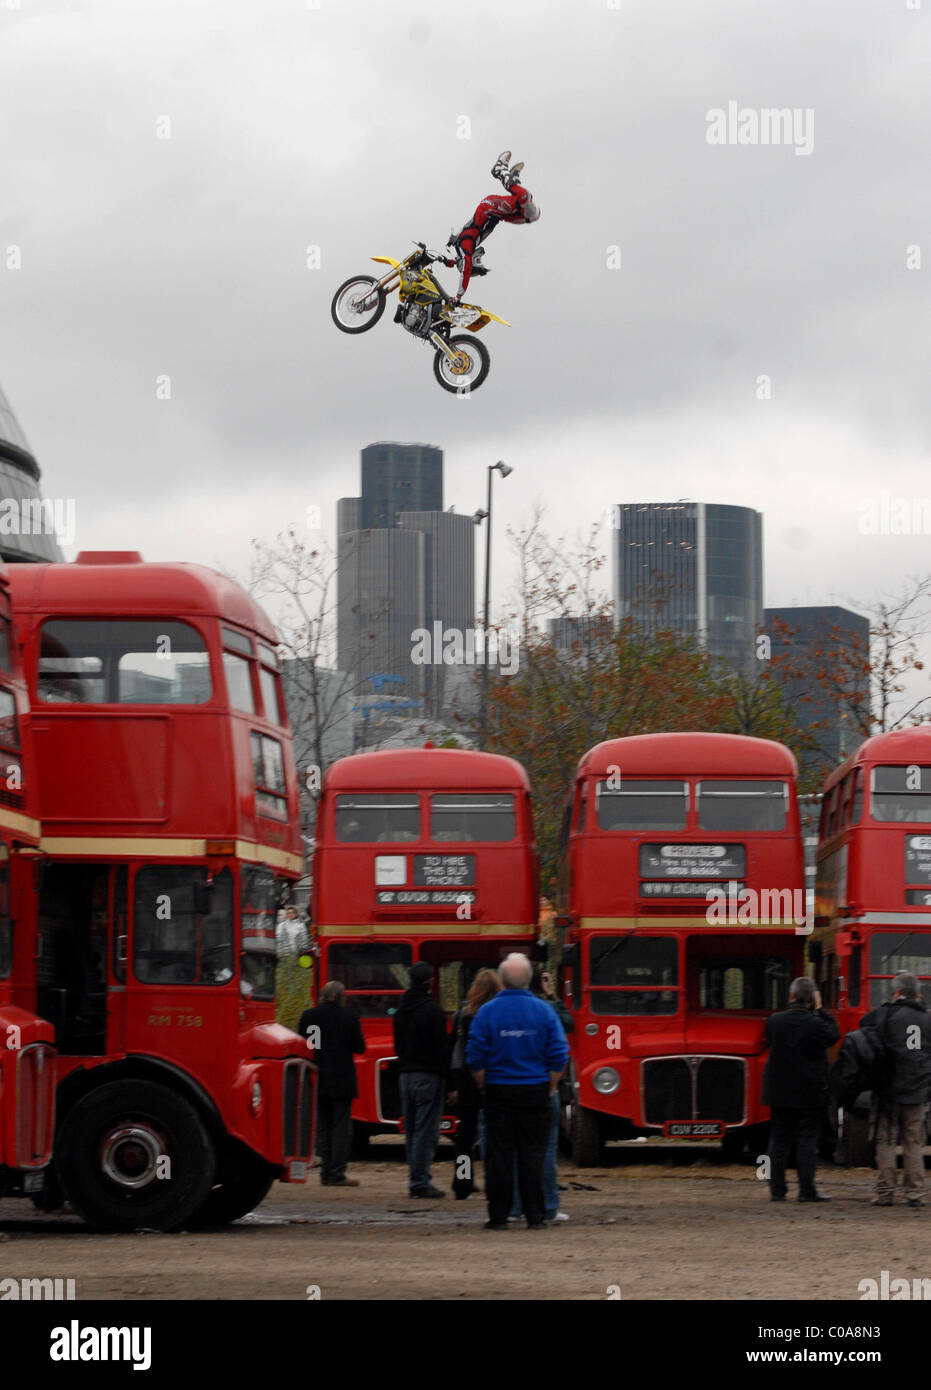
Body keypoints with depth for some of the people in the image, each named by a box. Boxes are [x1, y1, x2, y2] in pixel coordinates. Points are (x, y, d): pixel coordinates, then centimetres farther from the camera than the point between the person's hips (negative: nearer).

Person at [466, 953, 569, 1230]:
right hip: (535, 1092, 1)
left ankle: (498, 1217, 3)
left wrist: (484, 1086, 9)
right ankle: (535, 1216, 4)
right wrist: (550, 1088, 7)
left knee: (499, 1155, 4)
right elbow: (559, 1055, -3)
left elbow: (475, 1058, -5)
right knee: (533, 1155, 5)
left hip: (499, 1092, -1)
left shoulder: (486, 1012, -5)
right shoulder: (543, 1010, -2)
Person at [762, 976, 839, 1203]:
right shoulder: (815, 1023, -15)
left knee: (779, 1139, 9)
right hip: (809, 1094, -3)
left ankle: (777, 1189, 10)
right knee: (807, 1140, 2)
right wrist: (819, 1011, 3)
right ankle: (806, 1190, -1)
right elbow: (833, 1035, 2)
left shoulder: (774, 1021, -5)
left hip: (779, 1091, 3)